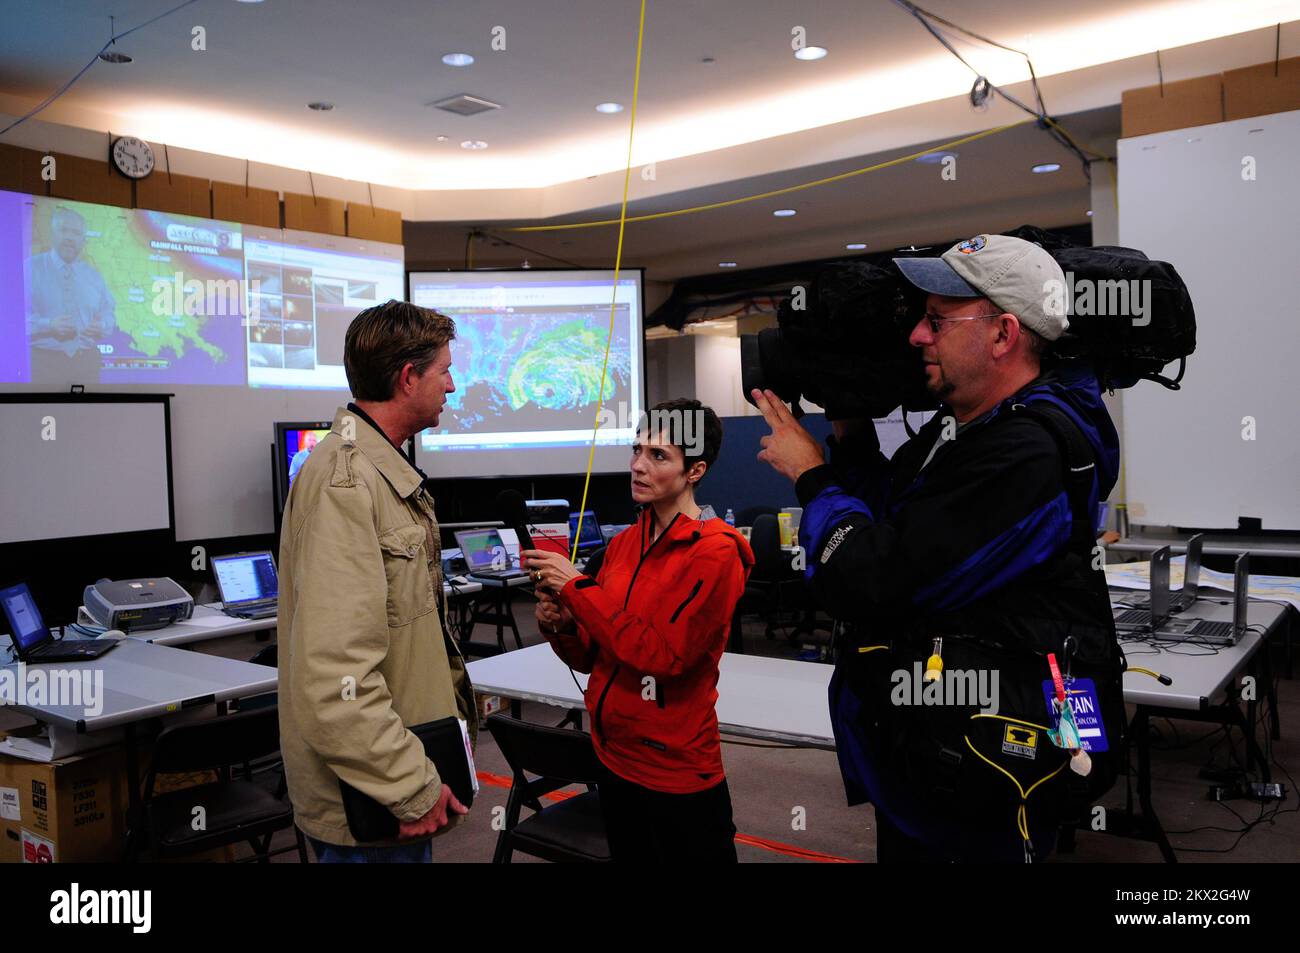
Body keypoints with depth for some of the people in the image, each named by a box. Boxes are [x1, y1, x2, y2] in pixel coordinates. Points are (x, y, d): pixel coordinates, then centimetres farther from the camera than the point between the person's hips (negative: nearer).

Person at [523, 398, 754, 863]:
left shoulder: (715, 553, -16)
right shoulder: (623, 544, 4)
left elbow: (664, 654, -23)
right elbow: (593, 656, 10)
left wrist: (577, 587, -20)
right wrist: (560, 627, -11)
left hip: (676, 774, -6)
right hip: (614, 759, 7)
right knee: (628, 854, 22)